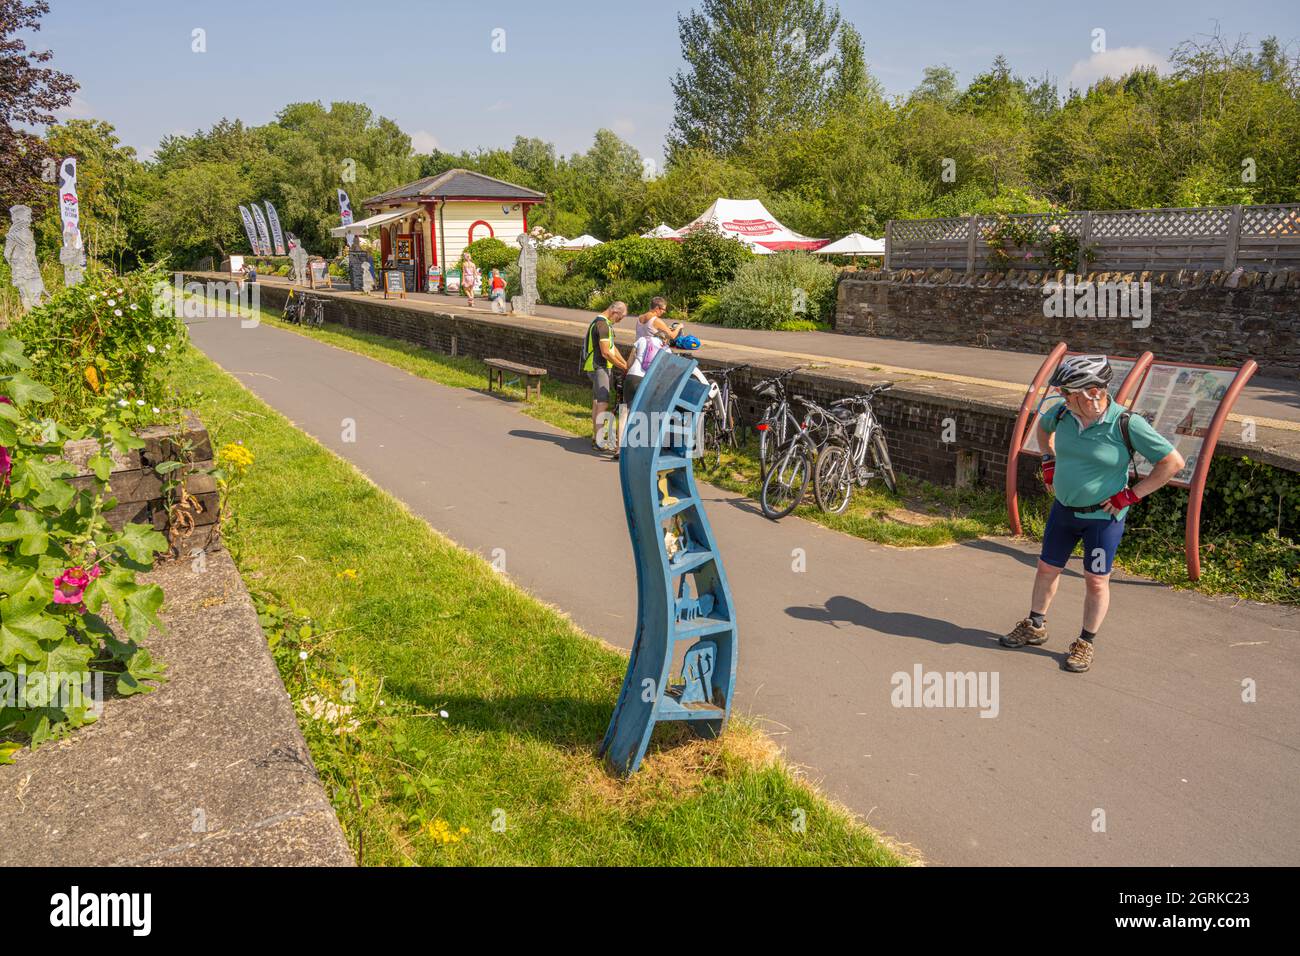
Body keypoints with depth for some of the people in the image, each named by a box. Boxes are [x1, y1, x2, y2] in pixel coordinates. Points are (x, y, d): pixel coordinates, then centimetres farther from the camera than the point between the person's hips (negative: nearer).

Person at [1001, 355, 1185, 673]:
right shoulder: (1062, 411, -7)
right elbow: (1042, 425, 19)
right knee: (1047, 568, 14)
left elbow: (1173, 462, -15)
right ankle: (1035, 626, 32)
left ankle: (1086, 643, 20)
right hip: (1063, 509, 5)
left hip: (1103, 516, -5)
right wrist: (1049, 463, 11)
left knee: (1096, 581, 5)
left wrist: (1131, 495, -15)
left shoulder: (1126, 424, -20)